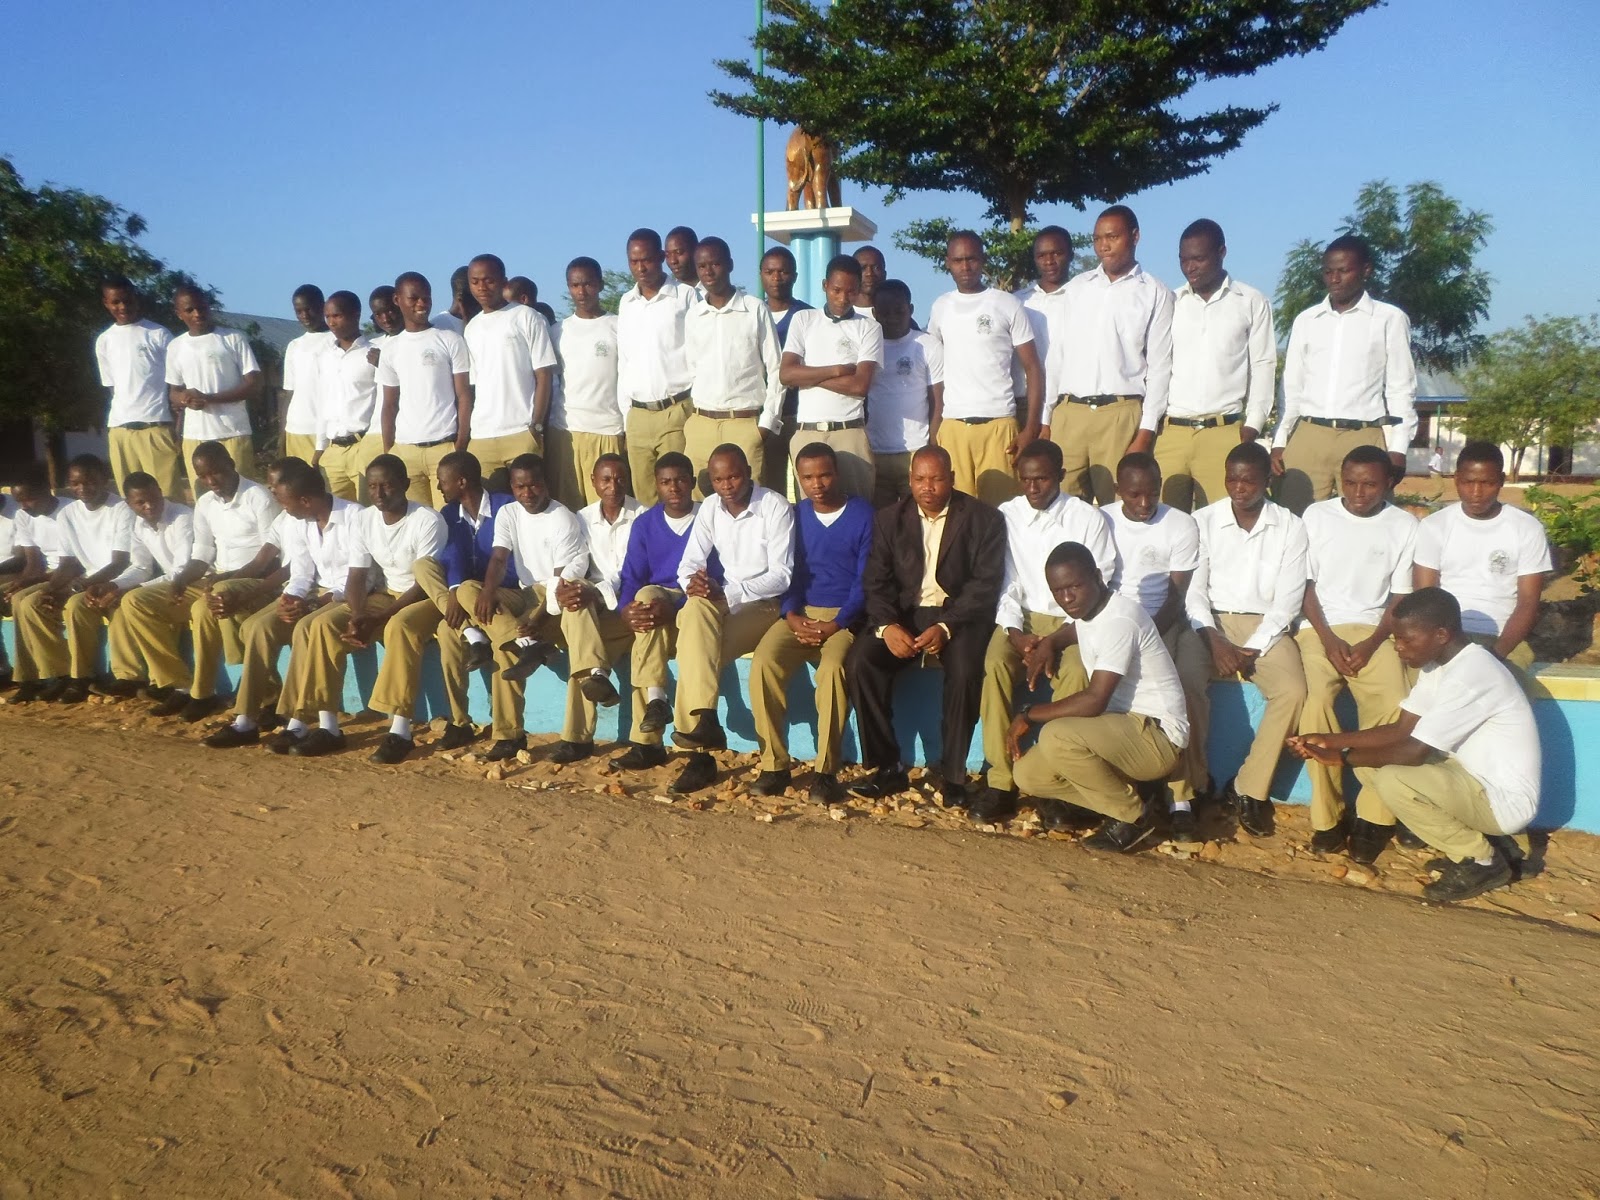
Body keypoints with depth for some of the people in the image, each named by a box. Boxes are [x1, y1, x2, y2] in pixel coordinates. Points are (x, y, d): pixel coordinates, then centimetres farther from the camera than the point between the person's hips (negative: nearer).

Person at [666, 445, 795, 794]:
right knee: (695, 611, -30)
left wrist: (728, 592, -24)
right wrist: (693, 582, -20)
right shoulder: (709, 508, 6)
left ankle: (700, 752, -22)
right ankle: (704, 722, -29)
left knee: (695, 646, -27)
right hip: (723, 601, 5)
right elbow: (689, 563, 4)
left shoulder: (775, 507, -10)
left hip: (765, 605, -5)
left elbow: (782, 576, -14)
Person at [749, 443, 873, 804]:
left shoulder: (863, 515, 2)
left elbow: (866, 580, -3)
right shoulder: (794, 516, 13)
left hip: (844, 616, -3)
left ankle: (826, 771, -24)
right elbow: (785, 572, 11)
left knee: (832, 666, -34)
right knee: (763, 661, -26)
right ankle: (775, 764, -16)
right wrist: (791, 615, -8)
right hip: (799, 614, 3)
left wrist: (836, 625, -16)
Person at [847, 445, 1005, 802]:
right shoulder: (889, 519, 8)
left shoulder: (984, 519, -1)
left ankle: (953, 773, -14)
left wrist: (945, 627, -21)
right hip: (903, 613, 3)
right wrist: (887, 625, -17)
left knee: (965, 671, -33)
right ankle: (888, 766, -11)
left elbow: (985, 584, -8)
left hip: (959, 615, -2)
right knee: (859, 662, -24)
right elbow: (877, 582, 3)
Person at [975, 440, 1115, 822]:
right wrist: (1015, 632, -15)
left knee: (1076, 674, -33)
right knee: (996, 665, -29)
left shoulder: (1088, 518, -1)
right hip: (1021, 618, 2)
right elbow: (1003, 584, 3)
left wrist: (1054, 641, -17)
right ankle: (1000, 783, -25)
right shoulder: (1006, 516, 5)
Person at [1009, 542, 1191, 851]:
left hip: (1157, 736, -9)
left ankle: (1132, 816, -11)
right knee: (1028, 775, -2)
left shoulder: (1119, 619, -22)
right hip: (1120, 729, 9)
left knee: (1056, 736, -32)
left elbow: (1094, 701, -27)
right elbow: (1076, 628, 35)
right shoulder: (1087, 608, 7)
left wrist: (1029, 714, -17)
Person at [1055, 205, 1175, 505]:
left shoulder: (1156, 294, 5)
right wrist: (1046, 417, 8)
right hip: (1068, 412, 3)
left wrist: (1146, 430, -8)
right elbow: (1058, 353, 14)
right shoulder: (1076, 287, 15)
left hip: (1120, 414, -3)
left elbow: (1159, 367, 1)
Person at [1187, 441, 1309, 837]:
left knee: (1293, 690, -28)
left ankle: (1249, 789, -14)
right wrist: (1215, 641, -17)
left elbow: (1287, 600, -2)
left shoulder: (1291, 527, 4)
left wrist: (1251, 649, -14)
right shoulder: (1203, 521, 4)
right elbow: (1194, 590, -1)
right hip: (1211, 623, 0)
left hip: (1266, 627, 1)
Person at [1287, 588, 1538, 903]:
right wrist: (1330, 740, -4)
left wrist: (1343, 756, -15)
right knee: (1369, 764, 1)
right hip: (1472, 778, 9)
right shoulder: (1438, 664, 4)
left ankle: (1481, 861, -4)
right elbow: (1401, 729, 6)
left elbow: (1414, 751, -26)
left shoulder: (1471, 675, -26)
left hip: (1505, 800, -9)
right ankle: (1471, 837, 9)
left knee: (1393, 780, -28)